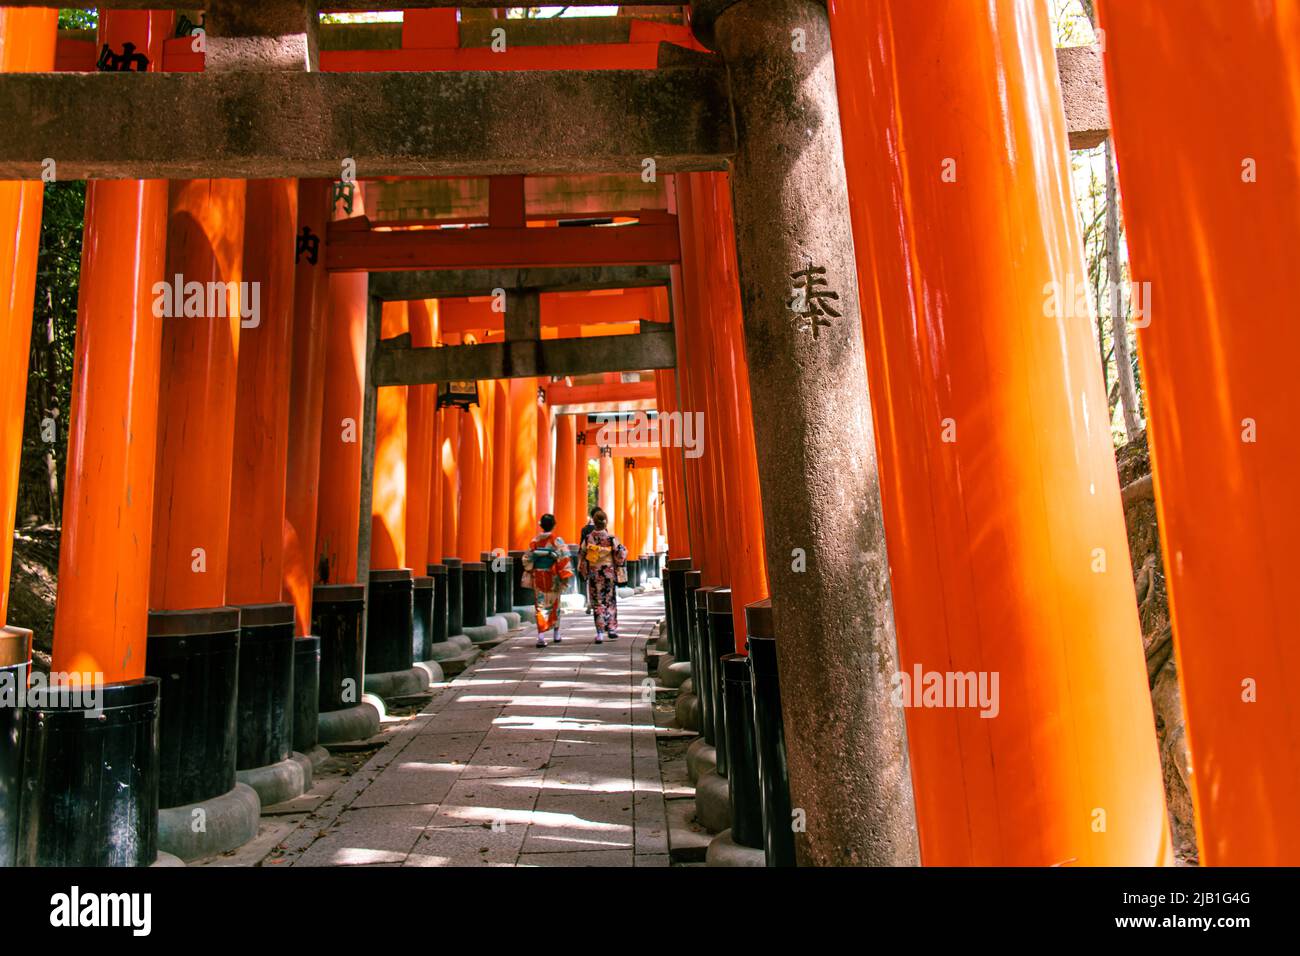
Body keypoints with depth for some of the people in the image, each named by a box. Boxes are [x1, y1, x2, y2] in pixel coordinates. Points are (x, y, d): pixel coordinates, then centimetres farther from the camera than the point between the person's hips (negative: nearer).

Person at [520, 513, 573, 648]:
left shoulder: (535, 540, 0)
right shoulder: (557, 540, -7)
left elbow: (527, 559, 3)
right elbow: (564, 558, -13)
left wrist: (529, 577, 12)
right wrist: (565, 576, -10)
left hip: (538, 576, 1)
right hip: (553, 577, -1)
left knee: (540, 606, 2)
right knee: (554, 604, 15)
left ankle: (541, 636, -11)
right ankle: (556, 634, 28)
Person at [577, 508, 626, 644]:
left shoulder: (587, 539, -3)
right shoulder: (611, 538, -8)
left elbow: (581, 556, 3)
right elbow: (621, 554, -8)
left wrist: (583, 571, 14)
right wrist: (620, 571, 4)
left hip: (594, 574, 1)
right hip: (609, 573, -1)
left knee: (597, 603, 6)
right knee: (610, 601, 13)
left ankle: (600, 633, 3)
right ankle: (611, 629, 15)